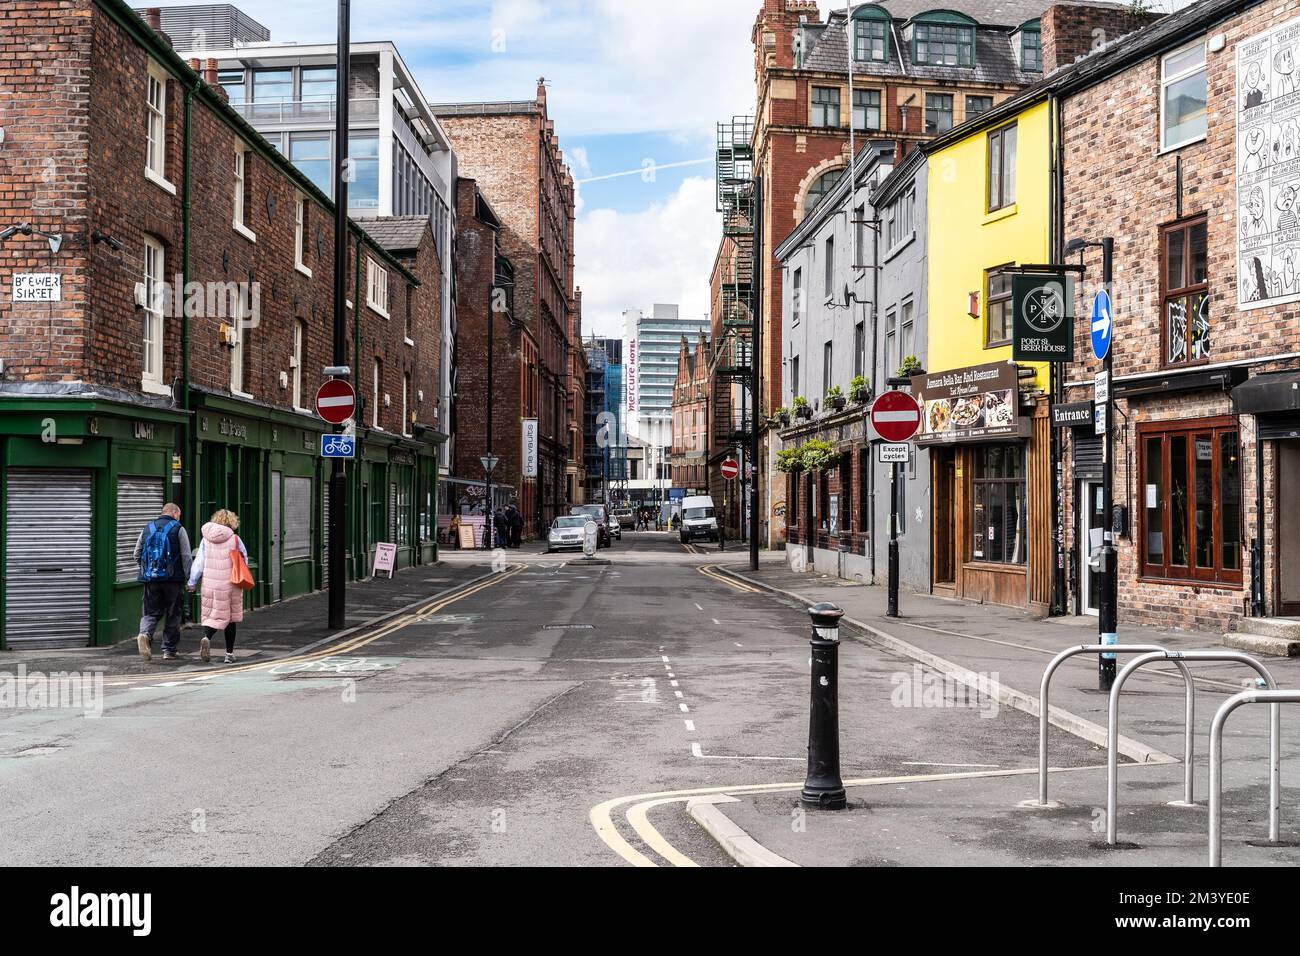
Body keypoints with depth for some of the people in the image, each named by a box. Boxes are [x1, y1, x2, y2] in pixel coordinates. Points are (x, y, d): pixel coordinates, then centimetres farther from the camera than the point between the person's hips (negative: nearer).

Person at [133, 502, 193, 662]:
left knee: (151, 612, 8)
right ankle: (169, 650, 10)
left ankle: (145, 634, -22)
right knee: (173, 614, 8)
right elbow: (186, 556, -5)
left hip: (150, 579, 3)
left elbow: (137, 554, 15)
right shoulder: (178, 529, 0)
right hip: (172, 578, -3)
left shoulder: (147, 528, 12)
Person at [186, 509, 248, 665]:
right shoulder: (234, 539, -5)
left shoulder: (206, 539, 1)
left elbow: (198, 562, 2)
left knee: (211, 615, 9)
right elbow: (244, 560, 4)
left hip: (210, 583, 1)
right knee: (229, 618, 9)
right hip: (230, 583, -1)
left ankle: (206, 638, -22)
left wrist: (192, 582, 10)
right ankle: (229, 653, 13)